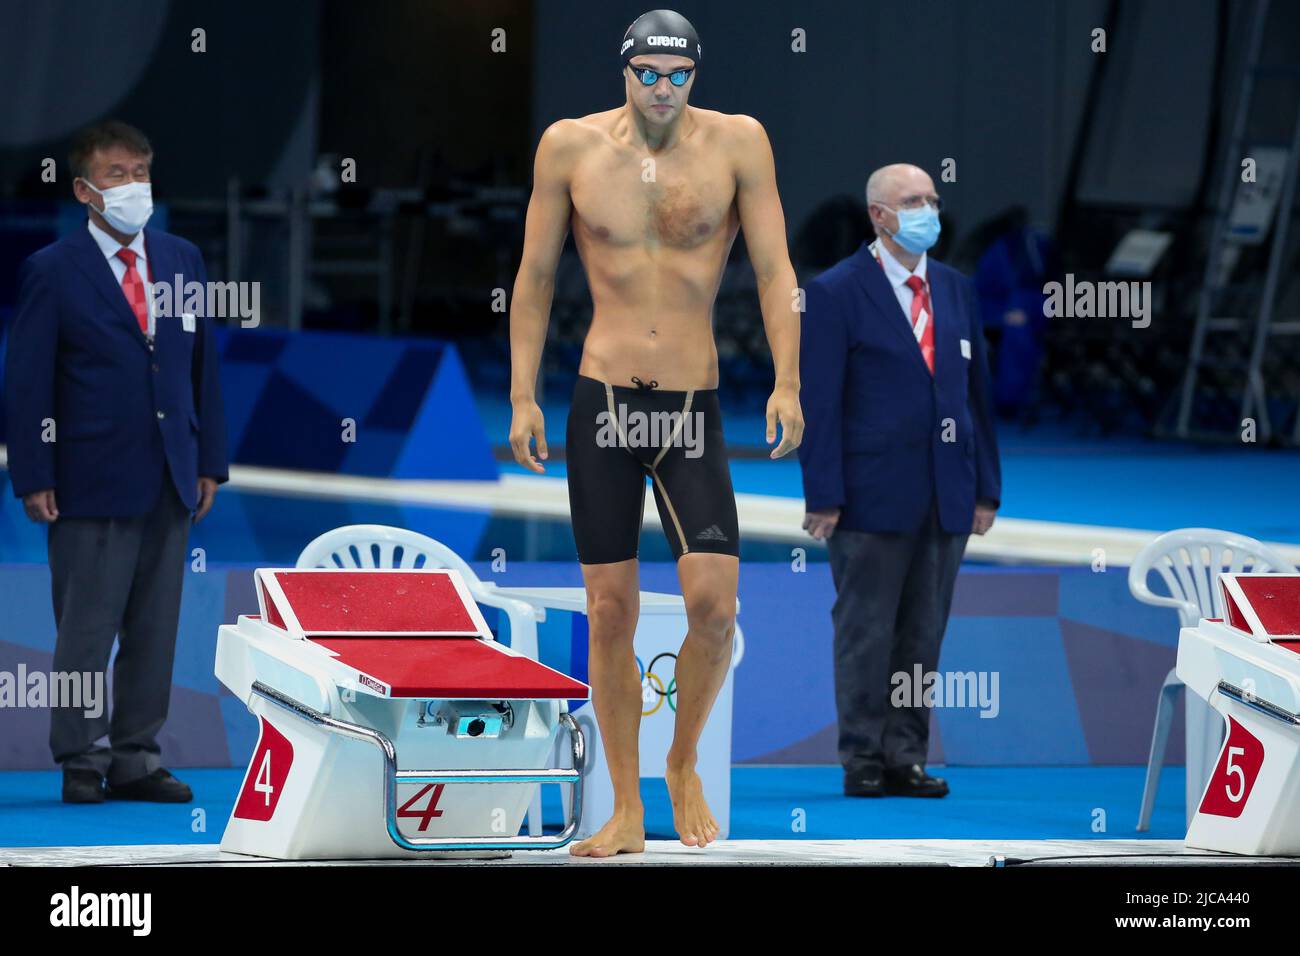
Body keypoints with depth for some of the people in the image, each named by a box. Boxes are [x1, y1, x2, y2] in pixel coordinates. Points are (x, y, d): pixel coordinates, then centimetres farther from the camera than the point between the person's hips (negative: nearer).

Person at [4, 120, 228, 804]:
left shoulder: (182, 260, 11)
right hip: (93, 483, -5)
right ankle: (80, 764, 5)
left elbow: (202, 364, 14)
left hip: (170, 483, 5)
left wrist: (209, 463, 9)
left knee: (155, 632, 7)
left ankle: (136, 760, 13)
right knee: (86, 632, -2)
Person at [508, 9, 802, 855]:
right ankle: (628, 810, 11)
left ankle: (685, 763, 16)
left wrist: (787, 382, -13)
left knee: (714, 603, -10)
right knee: (610, 612, 2)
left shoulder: (737, 143, -1)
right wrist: (523, 395, 3)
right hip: (602, 400, 0)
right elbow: (535, 279, 8)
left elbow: (775, 269, -2)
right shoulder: (572, 147, 1)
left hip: (694, 405, 0)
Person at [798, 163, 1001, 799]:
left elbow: (976, 390, 15)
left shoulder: (956, 291, 14)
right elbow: (818, 402, -8)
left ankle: (905, 758, 12)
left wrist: (986, 486, 10)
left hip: (945, 501, 5)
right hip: (872, 500, -5)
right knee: (865, 634, 0)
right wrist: (824, 496, -13)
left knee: (923, 635, 7)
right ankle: (863, 763, 5)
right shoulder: (836, 293, -4)